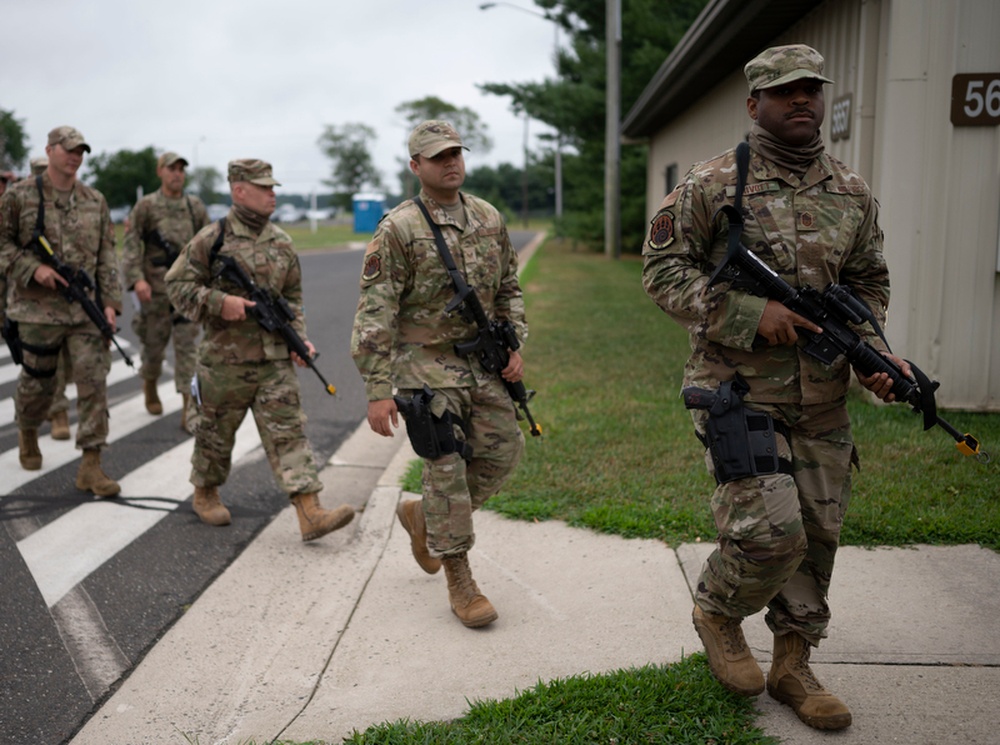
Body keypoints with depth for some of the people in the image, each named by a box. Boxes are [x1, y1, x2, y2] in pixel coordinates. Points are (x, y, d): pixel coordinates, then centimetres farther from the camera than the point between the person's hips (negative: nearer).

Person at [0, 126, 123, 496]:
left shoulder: (95, 200, 7)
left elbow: (107, 256, 7)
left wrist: (111, 302, -1)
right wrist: (33, 268, -15)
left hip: (87, 310, 2)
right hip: (38, 309, -2)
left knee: (94, 382, -5)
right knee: (37, 381, 12)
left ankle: (91, 465, 0)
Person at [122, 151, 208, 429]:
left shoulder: (196, 207, 8)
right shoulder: (146, 206, 0)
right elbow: (131, 244, -5)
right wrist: (137, 278, -17)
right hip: (156, 287, -1)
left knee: (187, 345, -4)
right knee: (155, 342, 11)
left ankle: (188, 408, -4)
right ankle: (150, 384, 41)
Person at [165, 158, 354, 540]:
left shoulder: (282, 242, 8)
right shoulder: (212, 239, -6)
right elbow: (177, 285, -4)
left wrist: (299, 338, 3)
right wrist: (218, 301, -19)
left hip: (275, 361, 3)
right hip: (224, 360, -3)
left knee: (288, 432, -3)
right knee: (215, 433, 13)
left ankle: (310, 514, -7)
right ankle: (205, 493, 39)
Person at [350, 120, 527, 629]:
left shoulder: (490, 219, 8)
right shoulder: (398, 229, -10)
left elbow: (508, 289, 18)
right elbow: (375, 313, -13)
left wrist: (514, 345, 5)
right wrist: (378, 391, -17)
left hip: (483, 362, 6)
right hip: (428, 365, -6)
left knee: (502, 452, 7)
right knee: (446, 469, -2)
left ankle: (423, 516, 29)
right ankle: (459, 582, 12)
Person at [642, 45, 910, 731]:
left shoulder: (854, 193, 10)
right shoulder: (713, 185, -5)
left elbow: (869, 284, 17)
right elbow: (663, 269, -7)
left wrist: (876, 352, -2)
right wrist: (749, 314, -18)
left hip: (823, 399, 6)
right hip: (739, 390, -5)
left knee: (818, 534, 10)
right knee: (771, 531, -13)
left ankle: (793, 665, 29)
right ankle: (717, 609, 20)